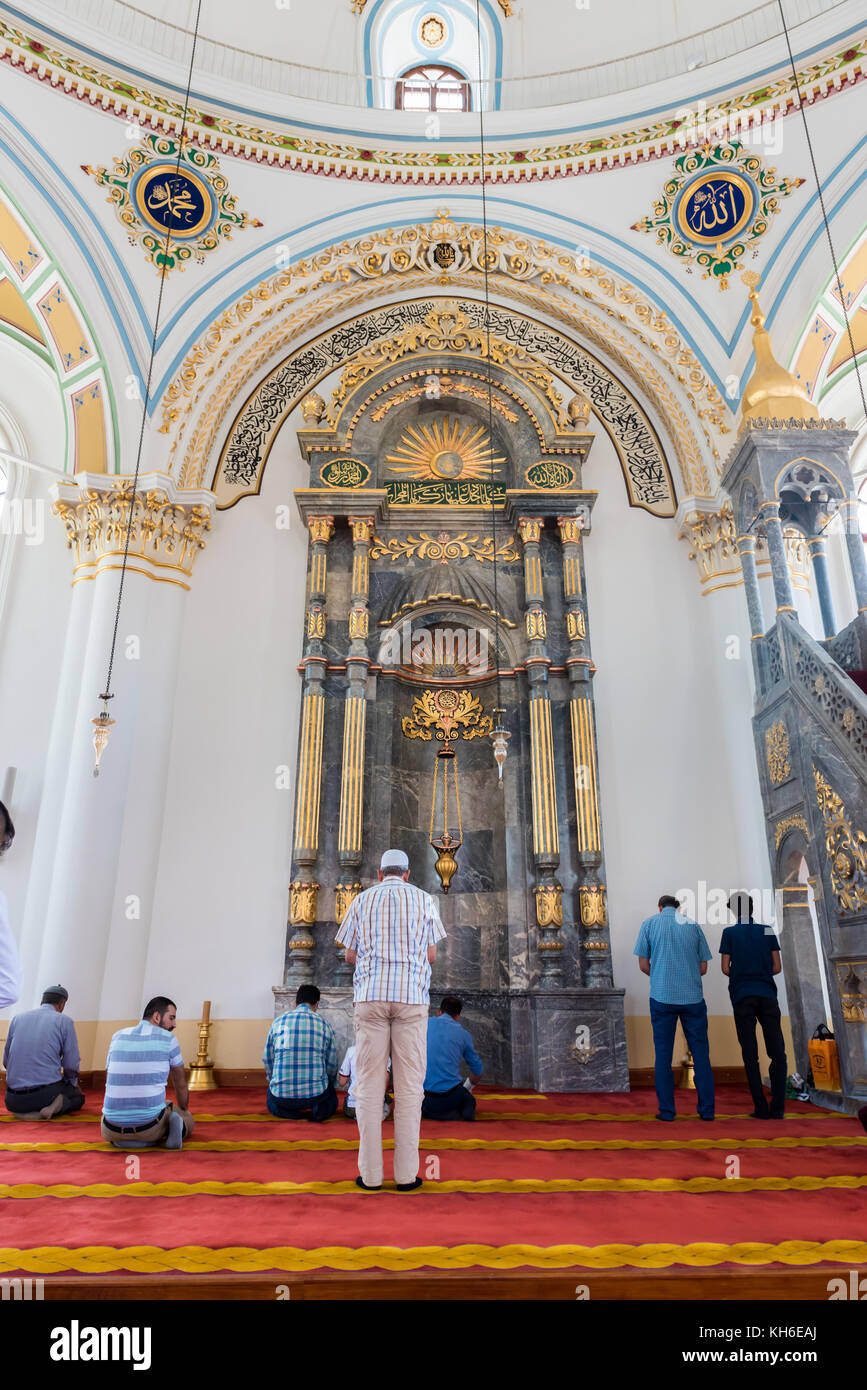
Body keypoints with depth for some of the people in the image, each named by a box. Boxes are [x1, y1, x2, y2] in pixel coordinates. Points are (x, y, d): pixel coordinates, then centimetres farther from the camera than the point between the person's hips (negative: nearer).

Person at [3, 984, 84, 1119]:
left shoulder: (18, 1019, 10)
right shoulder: (64, 1021, -1)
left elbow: (6, 1061, 14)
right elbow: (71, 1065, -2)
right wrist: (72, 1085, 19)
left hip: (14, 1099, 4)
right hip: (47, 1092, -4)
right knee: (78, 1097, 28)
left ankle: (24, 1112, 3)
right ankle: (58, 1106, -8)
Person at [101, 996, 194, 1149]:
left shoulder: (118, 1036, 9)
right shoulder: (168, 1038, -2)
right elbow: (181, 1084, 11)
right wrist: (184, 1111, 32)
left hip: (114, 1127, 3)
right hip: (150, 1124, -3)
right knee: (188, 1123, 28)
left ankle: (123, 1139, 5)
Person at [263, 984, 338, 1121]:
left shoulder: (278, 1022, 4)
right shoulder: (325, 1026, 3)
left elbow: (267, 1059, 11)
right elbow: (331, 1065, 11)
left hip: (281, 1094, 1)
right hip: (315, 1094, -1)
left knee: (272, 1101, 35)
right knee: (332, 1100, 31)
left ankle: (290, 1111, 2)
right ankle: (316, 1109, -3)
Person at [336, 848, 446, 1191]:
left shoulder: (362, 900, 10)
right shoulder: (423, 899, 8)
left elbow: (349, 956, 10)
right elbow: (432, 955, 6)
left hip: (370, 995, 1)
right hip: (412, 995, 0)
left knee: (369, 1084, 5)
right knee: (409, 1086, 4)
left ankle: (370, 1173, 6)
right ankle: (406, 1174, 5)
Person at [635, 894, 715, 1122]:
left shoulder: (650, 923, 4)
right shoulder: (693, 925, 8)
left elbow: (643, 965, 2)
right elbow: (703, 968, 9)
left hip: (662, 996, -1)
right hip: (692, 997, 1)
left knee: (663, 1054, 6)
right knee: (700, 1053, 10)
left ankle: (666, 1110, 8)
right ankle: (706, 1109, 13)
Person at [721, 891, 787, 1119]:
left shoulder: (729, 933, 3)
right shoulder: (767, 931, 8)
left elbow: (725, 969, 0)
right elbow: (777, 967, 7)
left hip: (742, 996, -2)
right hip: (767, 995, 2)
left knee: (750, 1055, 2)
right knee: (777, 1052, 5)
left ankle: (761, 1108, 1)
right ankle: (778, 1107, 0)